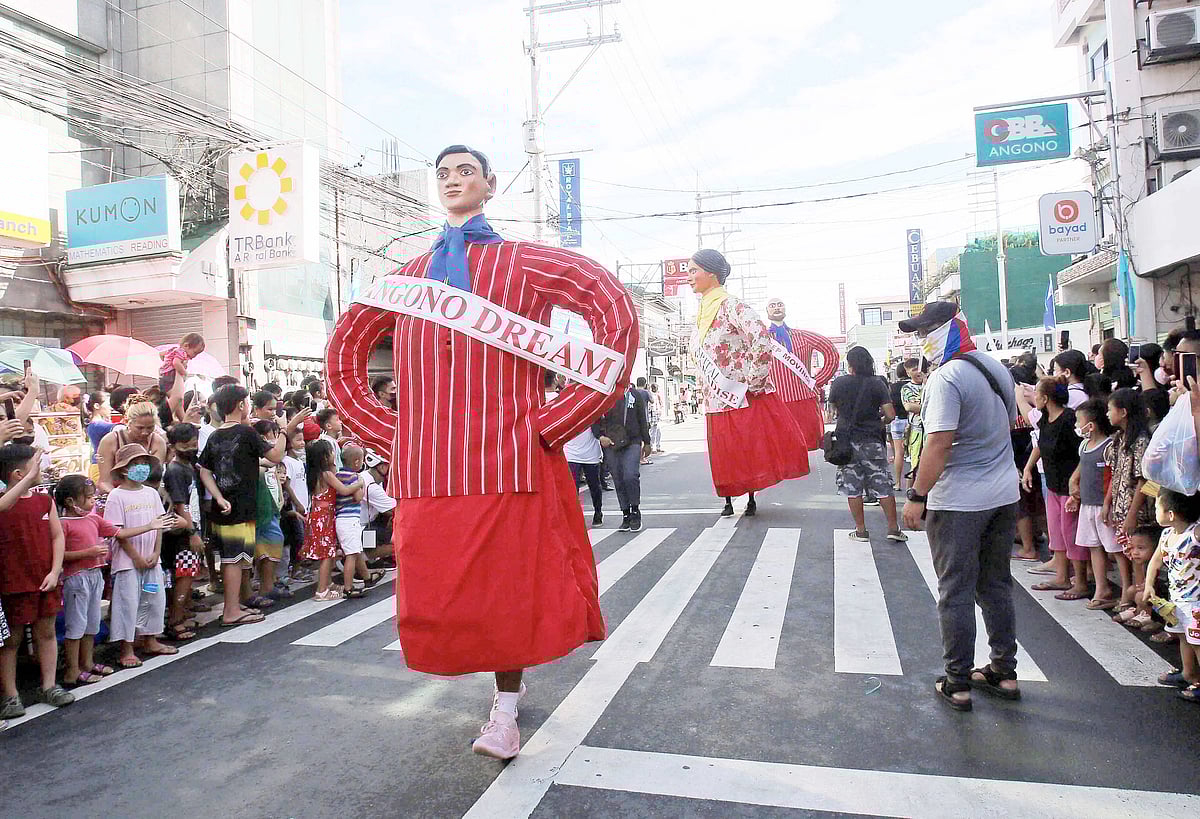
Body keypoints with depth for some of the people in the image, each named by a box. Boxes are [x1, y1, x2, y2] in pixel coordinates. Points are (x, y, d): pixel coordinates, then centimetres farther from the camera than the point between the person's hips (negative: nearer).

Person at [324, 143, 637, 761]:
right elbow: (343, 355, 25)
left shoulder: (523, 263, 6)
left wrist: (552, 421, -11)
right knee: (434, 600, 9)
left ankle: (505, 713, 26)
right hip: (425, 473, 4)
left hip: (508, 465, -4)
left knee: (508, 593, 4)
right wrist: (391, 435, 11)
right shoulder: (408, 277, 17)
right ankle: (506, 686, 36)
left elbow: (617, 315, -6)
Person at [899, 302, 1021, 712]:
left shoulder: (946, 378, -18)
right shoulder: (997, 368, 9)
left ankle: (957, 684, 11)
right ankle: (1004, 671, 28)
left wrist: (917, 496, -19)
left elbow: (940, 444, -24)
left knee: (956, 594, 2)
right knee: (996, 586, 18)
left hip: (958, 502, -8)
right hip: (1004, 495, 8)